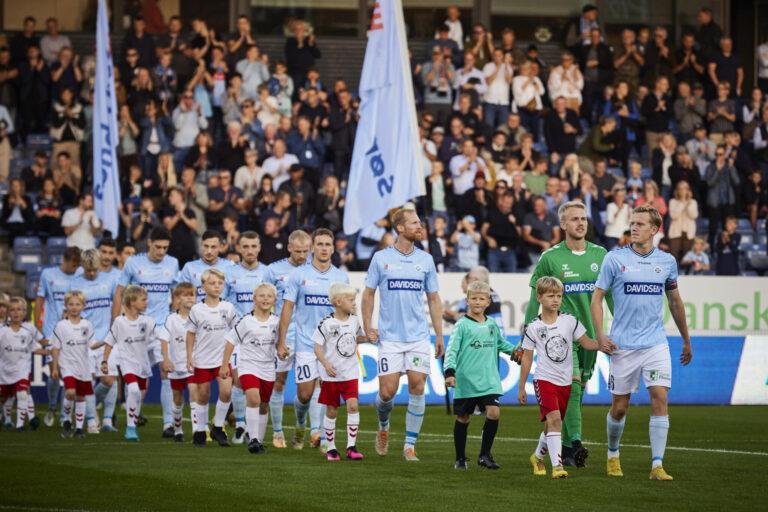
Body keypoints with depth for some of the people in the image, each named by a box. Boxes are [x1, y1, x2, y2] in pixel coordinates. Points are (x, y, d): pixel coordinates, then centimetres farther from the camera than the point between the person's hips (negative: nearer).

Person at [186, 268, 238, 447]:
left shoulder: (228, 308, -1)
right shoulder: (196, 310, -4)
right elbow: (191, 334, 3)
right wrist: (189, 357, -1)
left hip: (223, 358, 0)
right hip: (202, 359, 0)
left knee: (226, 391, -15)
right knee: (203, 395, 8)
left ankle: (218, 428, 1)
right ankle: (200, 431, 21)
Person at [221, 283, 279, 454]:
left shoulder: (276, 322, 2)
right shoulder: (246, 321, -9)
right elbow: (231, 341, -2)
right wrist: (225, 364, -2)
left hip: (268, 369, 4)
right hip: (248, 366, -4)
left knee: (264, 406, 12)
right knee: (253, 399, -24)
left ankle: (259, 441, 26)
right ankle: (253, 439, -22)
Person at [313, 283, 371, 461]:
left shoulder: (354, 321, 4)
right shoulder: (326, 324, -11)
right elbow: (317, 347, -10)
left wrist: (367, 337, 2)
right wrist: (326, 365, -23)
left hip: (350, 373, 3)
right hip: (331, 375, -3)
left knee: (352, 405, -13)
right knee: (331, 411, 6)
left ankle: (351, 446, -9)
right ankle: (331, 448, 17)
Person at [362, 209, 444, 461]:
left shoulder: (426, 259, 7)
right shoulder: (381, 258, 1)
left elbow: (433, 298, 12)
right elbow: (368, 293, 7)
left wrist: (439, 335, 7)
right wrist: (367, 327, -2)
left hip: (419, 336, 2)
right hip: (390, 337, -2)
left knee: (417, 388, -5)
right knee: (387, 391, -5)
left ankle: (410, 445, 4)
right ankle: (383, 427, 26)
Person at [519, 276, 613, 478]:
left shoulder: (570, 321, 0)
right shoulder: (533, 328, -4)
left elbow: (586, 342, 2)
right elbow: (527, 358, 3)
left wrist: (601, 346, -20)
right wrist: (521, 387, 6)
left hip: (565, 381, 4)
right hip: (545, 379, -3)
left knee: (553, 423, 13)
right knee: (554, 419, -20)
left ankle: (538, 457, 37)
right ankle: (557, 465, -24)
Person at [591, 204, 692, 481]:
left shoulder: (667, 261, 6)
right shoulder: (615, 259, -2)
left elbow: (675, 302, 18)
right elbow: (597, 297, 0)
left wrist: (686, 341, 22)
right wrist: (600, 335, -13)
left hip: (656, 344, 1)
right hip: (623, 345, -1)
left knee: (660, 398, -12)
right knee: (619, 406, 5)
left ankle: (657, 465, -11)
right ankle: (613, 455, 30)